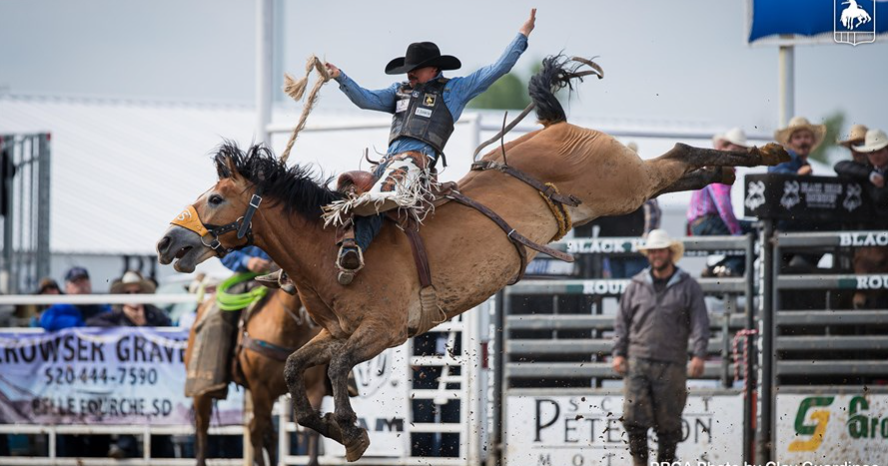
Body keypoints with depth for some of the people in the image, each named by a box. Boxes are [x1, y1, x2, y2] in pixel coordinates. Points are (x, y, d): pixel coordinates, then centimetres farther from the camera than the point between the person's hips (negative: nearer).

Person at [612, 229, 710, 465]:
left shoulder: (688, 286, 6)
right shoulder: (636, 285, 11)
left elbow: (700, 322, 1)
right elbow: (622, 320, 14)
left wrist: (699, 355, -11)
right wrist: (618, 353, 5)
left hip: (671, 365, -1)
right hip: (637, 362, 1)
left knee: (668, 421, 1)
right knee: (634, 416, -9)